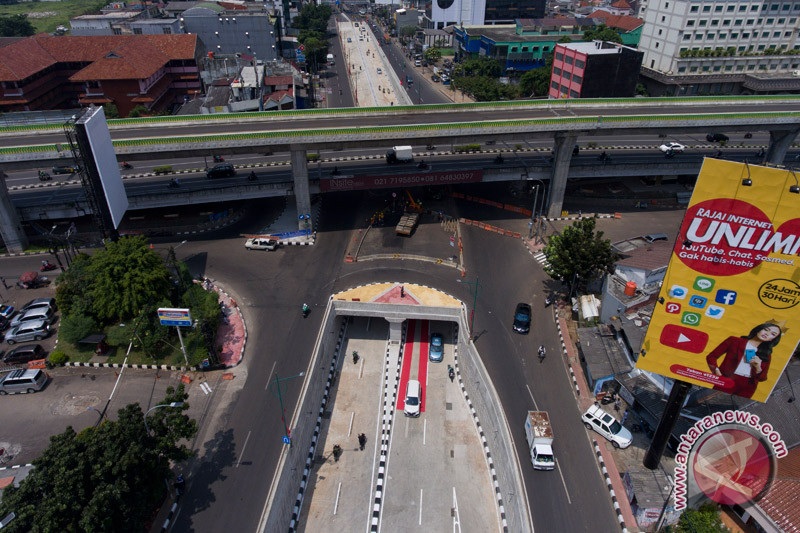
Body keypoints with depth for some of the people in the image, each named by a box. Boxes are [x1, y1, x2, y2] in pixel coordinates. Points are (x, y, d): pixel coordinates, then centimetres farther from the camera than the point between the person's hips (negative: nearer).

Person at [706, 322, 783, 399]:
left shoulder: (766, 355, 16)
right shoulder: (734, 341, 7)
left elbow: (762, 378, 15)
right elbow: (711, 357, 4)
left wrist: (758, 368, -4)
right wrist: (716, 371, -11)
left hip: (747, 389, 3)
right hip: (727, 382, -3)